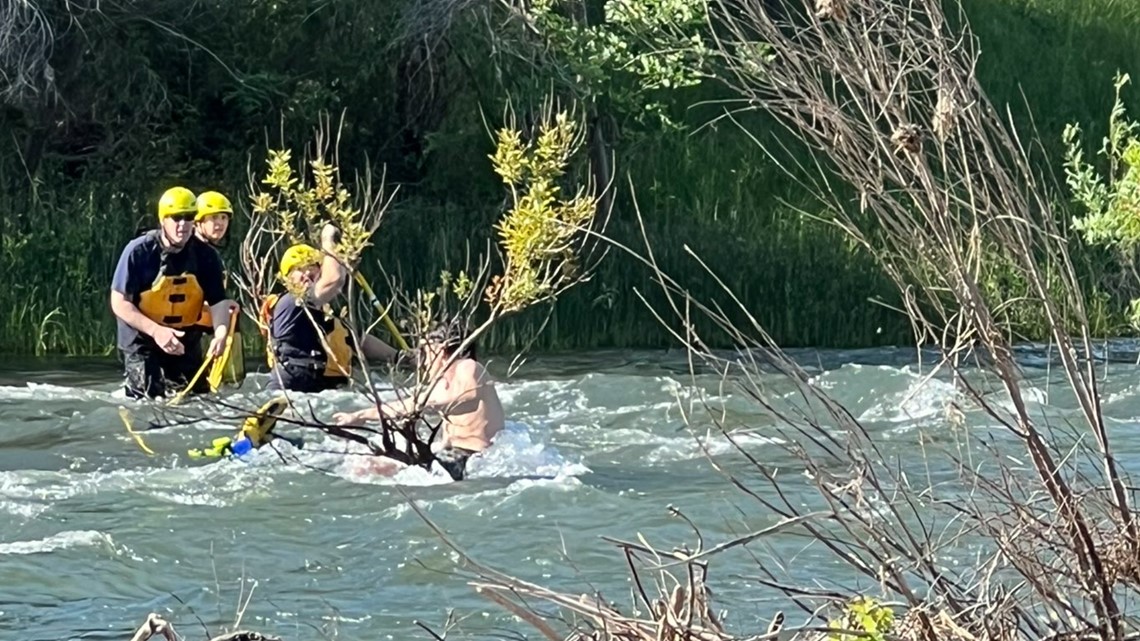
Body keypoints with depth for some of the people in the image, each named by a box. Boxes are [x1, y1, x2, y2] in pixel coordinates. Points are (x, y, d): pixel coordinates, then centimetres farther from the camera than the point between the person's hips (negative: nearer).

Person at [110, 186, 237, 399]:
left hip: (186, 342, 4)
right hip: (143, 340, -4)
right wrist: (156, 331, -26)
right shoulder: (139, 252, -15)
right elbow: (120, 302, -13)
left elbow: (218, 301, -5)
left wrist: (220, 332, -27)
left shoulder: (205, 256, -5)